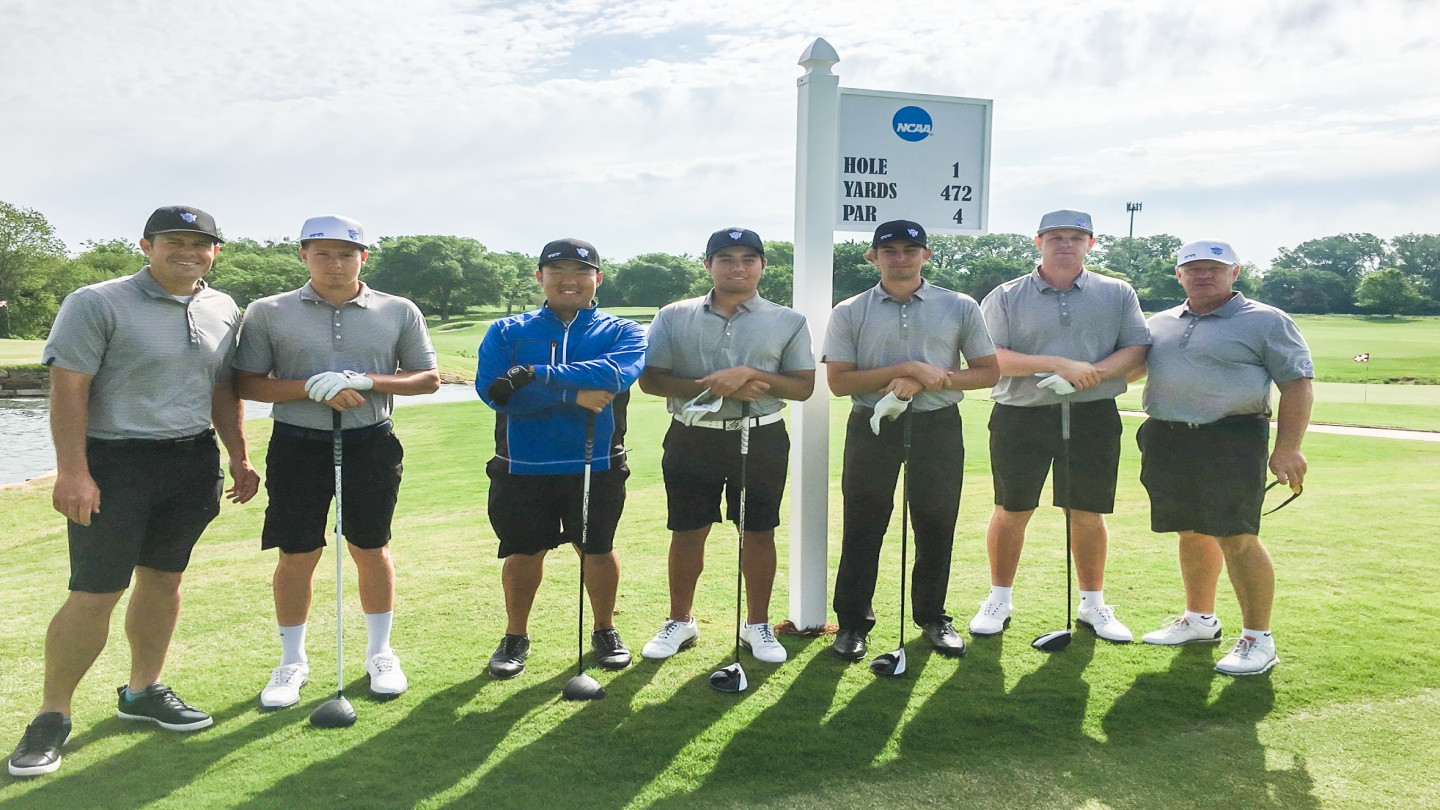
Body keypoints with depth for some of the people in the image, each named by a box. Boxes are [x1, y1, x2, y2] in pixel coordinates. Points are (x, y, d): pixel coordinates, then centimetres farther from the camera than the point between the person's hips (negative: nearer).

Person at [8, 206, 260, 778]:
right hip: (114, 464, -5)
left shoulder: (224, 311, 10)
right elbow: (68, 389, -12)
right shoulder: (97, 303, -8)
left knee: (164, 579, 12)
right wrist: (72, 472, -17)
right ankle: (51, 716, 12)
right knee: (95, 593, -5)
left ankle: (143, 692, 29)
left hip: (194, 462, 5)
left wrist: (239, 457, 14)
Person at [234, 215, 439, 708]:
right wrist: (312, 388, -16)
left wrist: (368, 381, -13)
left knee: (372, 551, 9)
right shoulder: (267, 313, 2)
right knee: (296, 556, 6)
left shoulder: (399, 312, 3)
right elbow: (247, 383, 0)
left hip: (371, 445, 0)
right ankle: (292, 662, 24)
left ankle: (380, 653, 26)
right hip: (298, 446, 0)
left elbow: (428, 378, 4)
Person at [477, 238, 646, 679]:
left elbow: (617, 373, -19)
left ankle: (605, 631, 33)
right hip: (522, 467, 1)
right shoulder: (507, 332, 6)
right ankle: (515, 638, 31)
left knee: (597, 549, 12)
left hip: (596, 466, 0)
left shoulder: (622, 332, 3)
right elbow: (492, 389, -12)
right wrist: (573, 395, -19)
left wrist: (539, 375, -23)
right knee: (523, 553, 11)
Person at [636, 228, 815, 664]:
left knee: (759, 533, 6)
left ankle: (757, 624, 24)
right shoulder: (674, 317, 5)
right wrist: (709, 386, -17)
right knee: (687, 532, 7)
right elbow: (650, 379, -1)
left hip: (762, 439, 0)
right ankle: (680, 622, 25)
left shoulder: (788, 321, 5)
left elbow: (804, 386, 1)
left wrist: (751, 374, -16)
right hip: (693, 439, 0)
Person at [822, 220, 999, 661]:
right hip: (872, 427, -1)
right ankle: (852, 622, 16)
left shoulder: (960, 307, 4)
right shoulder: (849, 313, 2)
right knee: (862, 528, 4)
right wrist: (906, 368, -17)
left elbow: (989, 372, 3)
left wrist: (927, 379, -13)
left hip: (938, 428, 1)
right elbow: (838, 382, -6)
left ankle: (933, 617, 27)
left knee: (936, 527, 9)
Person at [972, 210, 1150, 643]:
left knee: (1088, 513, 9)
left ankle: (1093, 603, 26)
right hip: (1022, 417, -1)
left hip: (1093, 417, 1)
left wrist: (1094, 373, -16)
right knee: (1011, 511, 6)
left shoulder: (1117, 294, 9)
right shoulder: (1005, 297, 1)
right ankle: (998, 600, 21)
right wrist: (1059, 365, -17)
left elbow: (1136, 349, 2)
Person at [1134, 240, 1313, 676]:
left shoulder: (1266, 322, 0)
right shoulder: (1161, 323, 17)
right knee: (1192, 534, 13)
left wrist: (1287, 448, -12)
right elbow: (1131, 367, 29)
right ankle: (1200, 619, 29)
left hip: (1231, 442, -5)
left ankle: (1258, 638, 4)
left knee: (1237, 537, -9)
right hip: (1167, 441, 6)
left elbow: (1298, 384, -4)